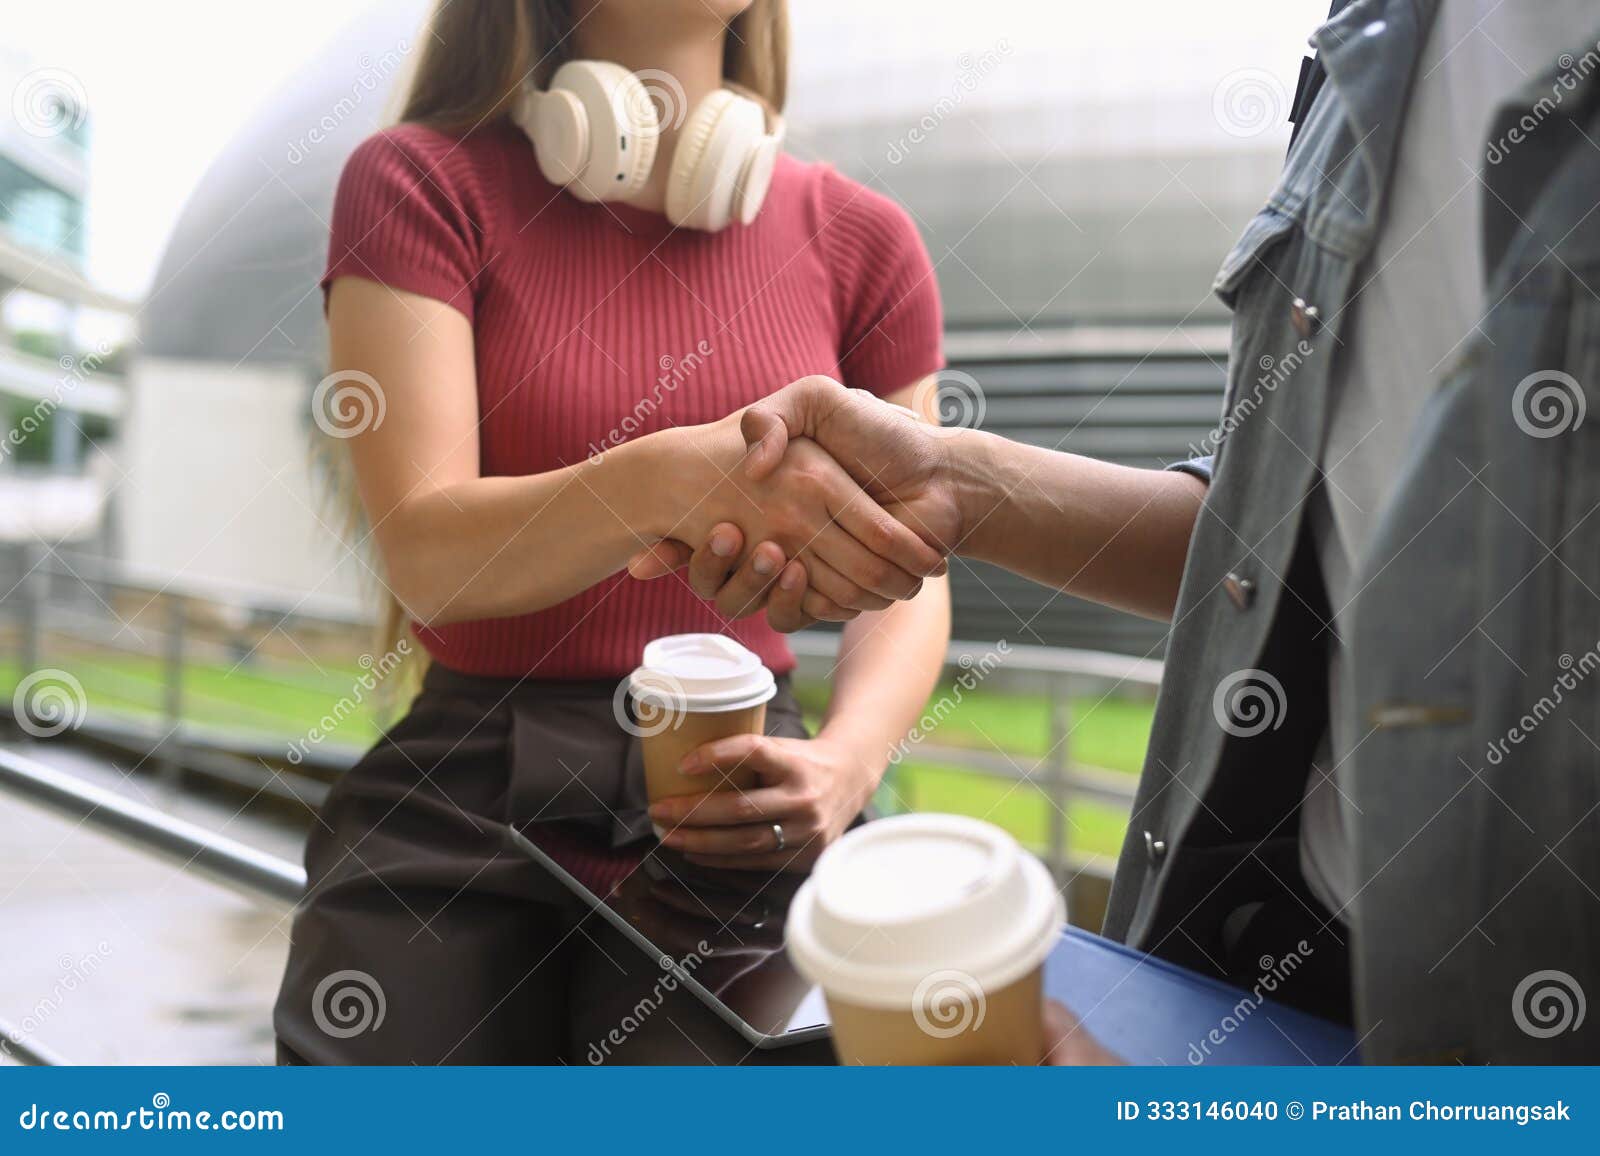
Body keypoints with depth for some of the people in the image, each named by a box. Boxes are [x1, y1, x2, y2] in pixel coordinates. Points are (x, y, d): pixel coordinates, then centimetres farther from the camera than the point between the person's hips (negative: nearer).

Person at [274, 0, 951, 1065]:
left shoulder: (860, 242, 6)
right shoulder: (422, 182, -1)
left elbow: (908, 583, 8)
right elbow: (426, 557, -13)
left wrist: (848, 761, -15)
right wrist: (677, 475, -33)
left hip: (730, 801, 1)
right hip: (459, 799, 0)